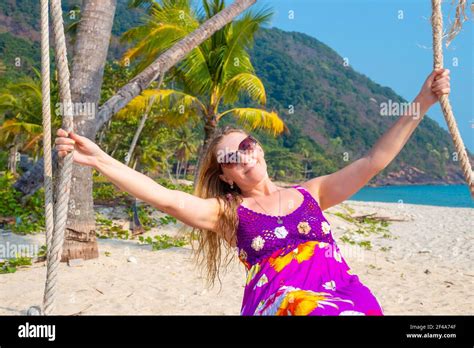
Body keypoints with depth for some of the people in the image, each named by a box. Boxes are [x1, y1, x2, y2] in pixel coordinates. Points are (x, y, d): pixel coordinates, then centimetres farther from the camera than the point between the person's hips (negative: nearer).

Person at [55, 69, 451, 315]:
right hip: (278, 302, -5)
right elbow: (164, 197, -1)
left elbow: (372, 162, 15)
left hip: (348, 296, 5)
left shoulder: (309, 194, 18)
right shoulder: (227, 213, 11)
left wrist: (422, 103, 12)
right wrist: (98, 158, -9)